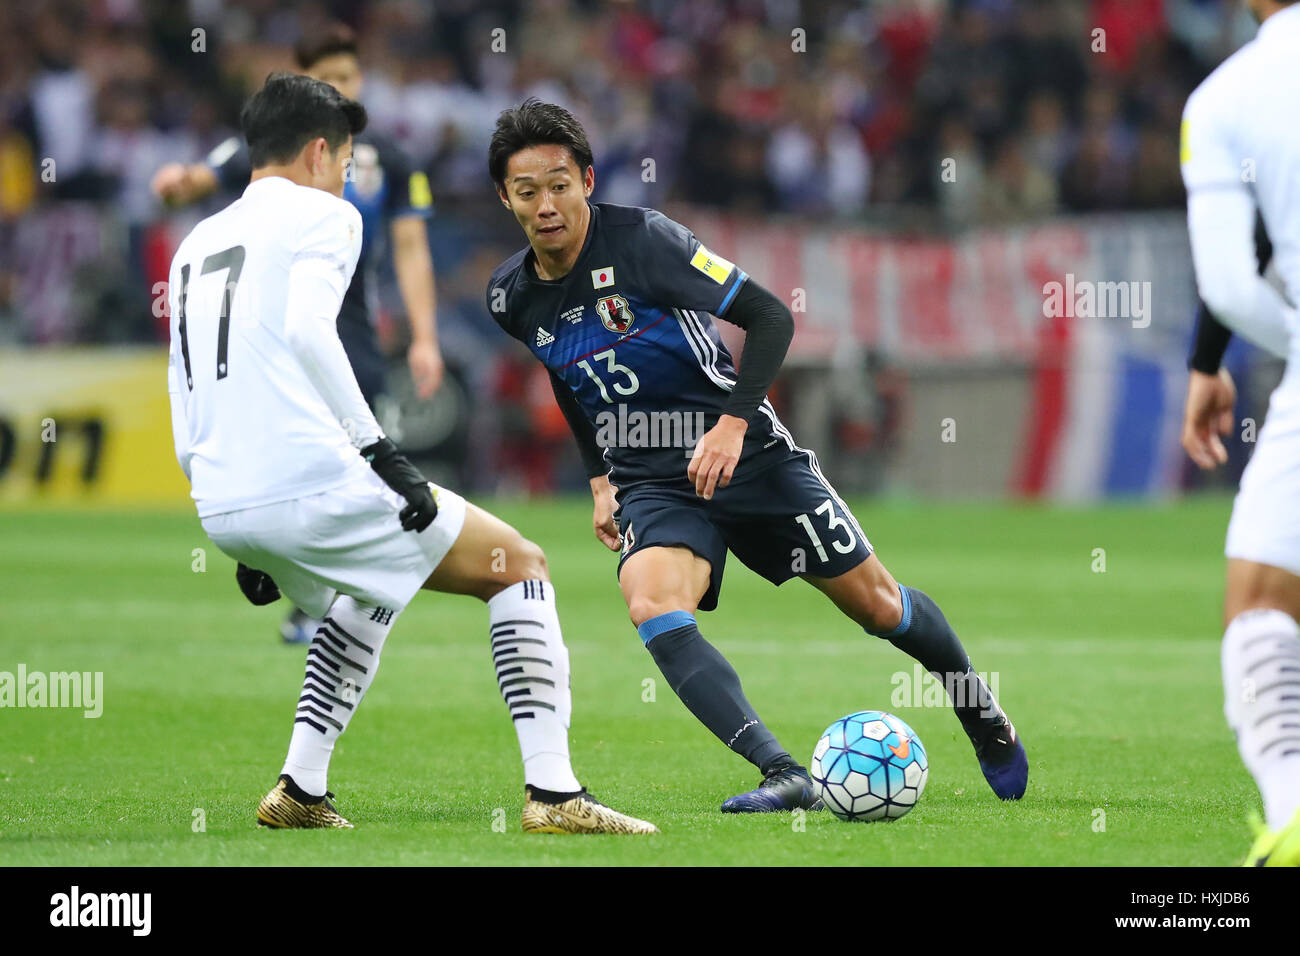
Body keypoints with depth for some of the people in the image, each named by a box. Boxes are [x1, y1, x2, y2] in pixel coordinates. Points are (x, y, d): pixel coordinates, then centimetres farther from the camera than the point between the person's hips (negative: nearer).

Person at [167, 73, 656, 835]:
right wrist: (381, 450, -18)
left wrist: (245, 545, 29)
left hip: (223, 508, 8)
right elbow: (305, 330, -18)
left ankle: (301, 790, 23)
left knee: (368, 592, 36)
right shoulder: (321, 215, 2)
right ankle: (552, 792, -6)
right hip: (310, 480, -8)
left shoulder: (196, 245, 24)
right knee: (521, 568, 7)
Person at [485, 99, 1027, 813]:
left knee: (876, 603, 6)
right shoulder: (510, 298, -1)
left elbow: (769, 318, -17)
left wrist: (732, 424, -26)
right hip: (651, 485, 3)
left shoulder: (640, 240, -18)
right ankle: (783, 776, -36)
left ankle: (981, 714, 36)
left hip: (746, 454, -3)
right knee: (650, 603, -28)